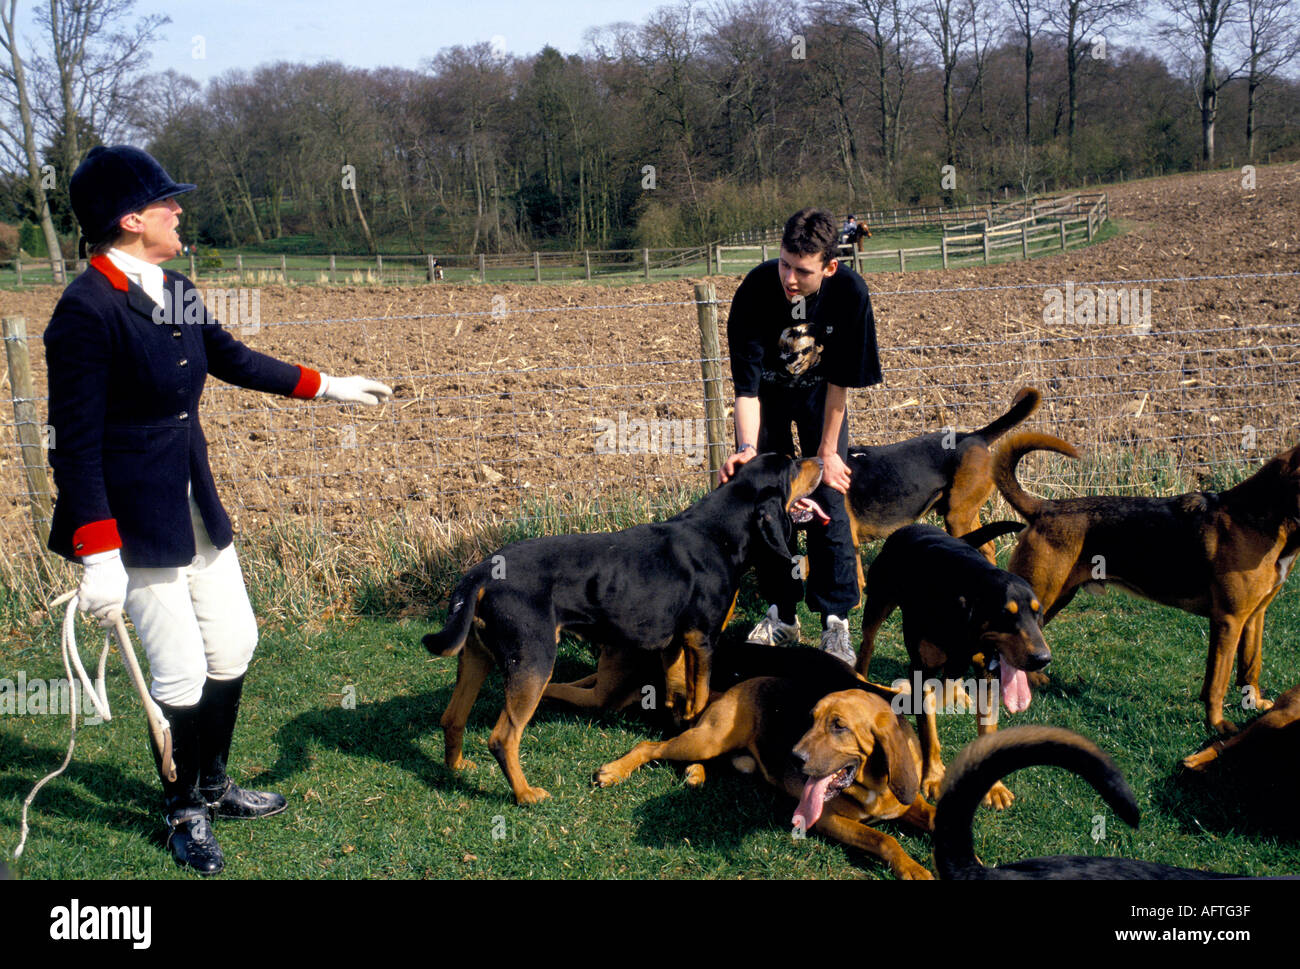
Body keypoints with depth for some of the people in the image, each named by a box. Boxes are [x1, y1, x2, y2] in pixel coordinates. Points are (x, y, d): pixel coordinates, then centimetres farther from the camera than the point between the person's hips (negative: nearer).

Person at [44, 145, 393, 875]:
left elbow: (231, 358, 21)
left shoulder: (174, 291, 3)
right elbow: (76, 444, -21)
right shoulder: (86, 310, -21)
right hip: (137, 524, -8)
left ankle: (215, 786, 39)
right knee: (182, 673, 2)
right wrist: (98, 557, -22)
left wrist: (327, 386, 24)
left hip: (197, 510, 9)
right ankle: (185, 813, 26)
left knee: (234, 647, 18)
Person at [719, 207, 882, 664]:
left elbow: (841, 382, -19)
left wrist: (826, 451, -14)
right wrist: (747, 448, -40)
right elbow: (746, 386, -27)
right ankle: (781, 614, 8)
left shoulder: (849, 292, -30)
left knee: (828, 499, -10)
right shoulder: (755, 291, -32)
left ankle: (836, 622, -4)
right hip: (768, 394, 1)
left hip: (820, 394, 0)